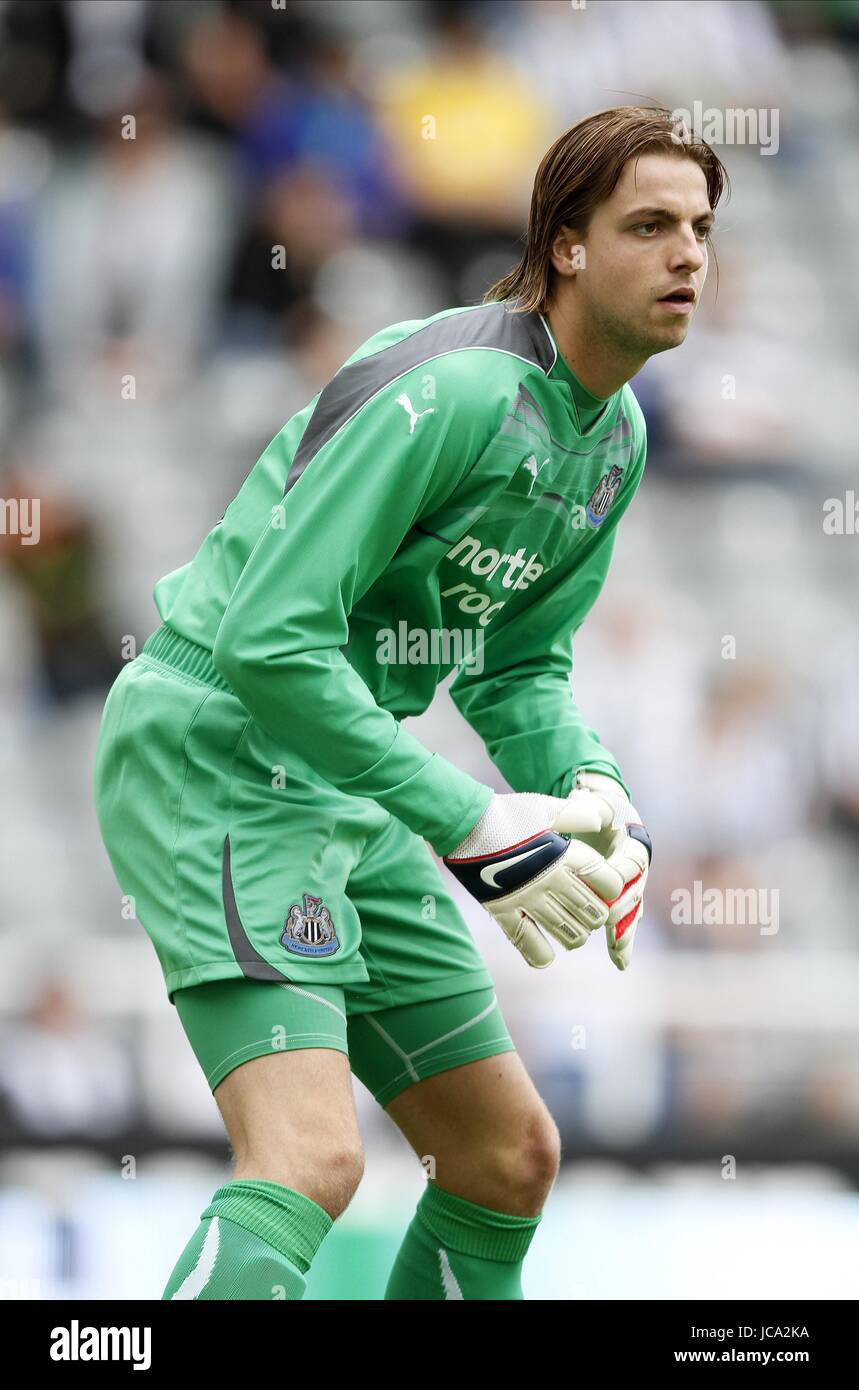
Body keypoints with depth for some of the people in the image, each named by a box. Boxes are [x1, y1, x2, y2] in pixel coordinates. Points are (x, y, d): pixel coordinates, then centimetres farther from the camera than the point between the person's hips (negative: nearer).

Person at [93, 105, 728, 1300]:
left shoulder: (615, 437, 9)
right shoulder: (451, 389, -21)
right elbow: (269, 638, -27)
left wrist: (589, 790, -5)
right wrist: (473, 827, -25)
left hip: (338, 796, 10)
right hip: (211, 750, -10)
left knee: (510, 1160, 12)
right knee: (309, 1159, -27)